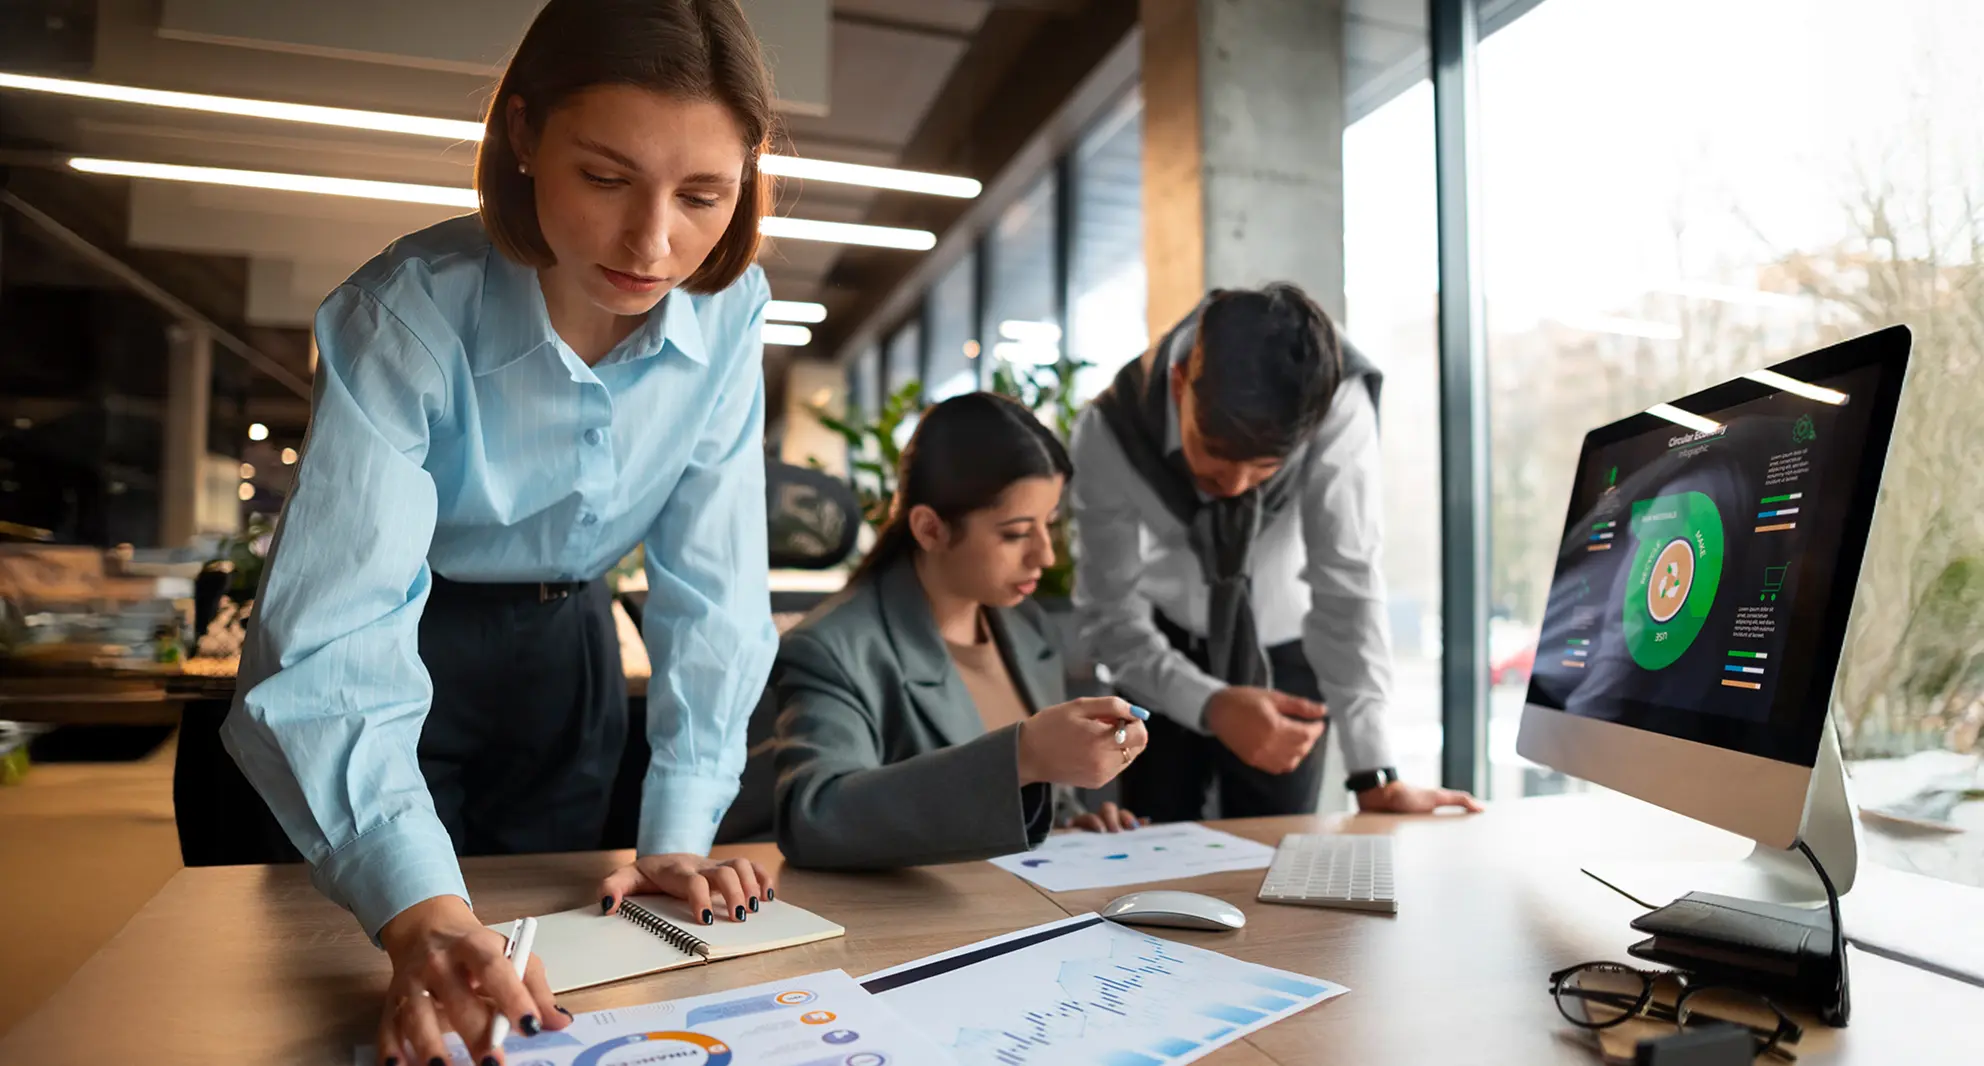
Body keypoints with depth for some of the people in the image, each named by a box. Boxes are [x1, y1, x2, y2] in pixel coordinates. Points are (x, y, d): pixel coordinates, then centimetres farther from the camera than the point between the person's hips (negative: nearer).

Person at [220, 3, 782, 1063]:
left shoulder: (727, 311, -19)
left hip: (565, 650, 3)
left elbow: (712, 585, -16)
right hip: (408, 644, -3)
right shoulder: (407, 314, -29)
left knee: (547, 961, 15)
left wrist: (679, 832, -20)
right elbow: (338, 638, -35)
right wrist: (419, 912, -49)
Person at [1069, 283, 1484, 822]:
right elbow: (1109, 615, -23)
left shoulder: (1338, 405, -29)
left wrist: (1374, 775, -30)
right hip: (1161, 652, 0)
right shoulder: (1109, 431, -28)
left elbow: (1346, 580, -28)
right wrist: (1211, 705, -40)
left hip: (1284, 653, 0)